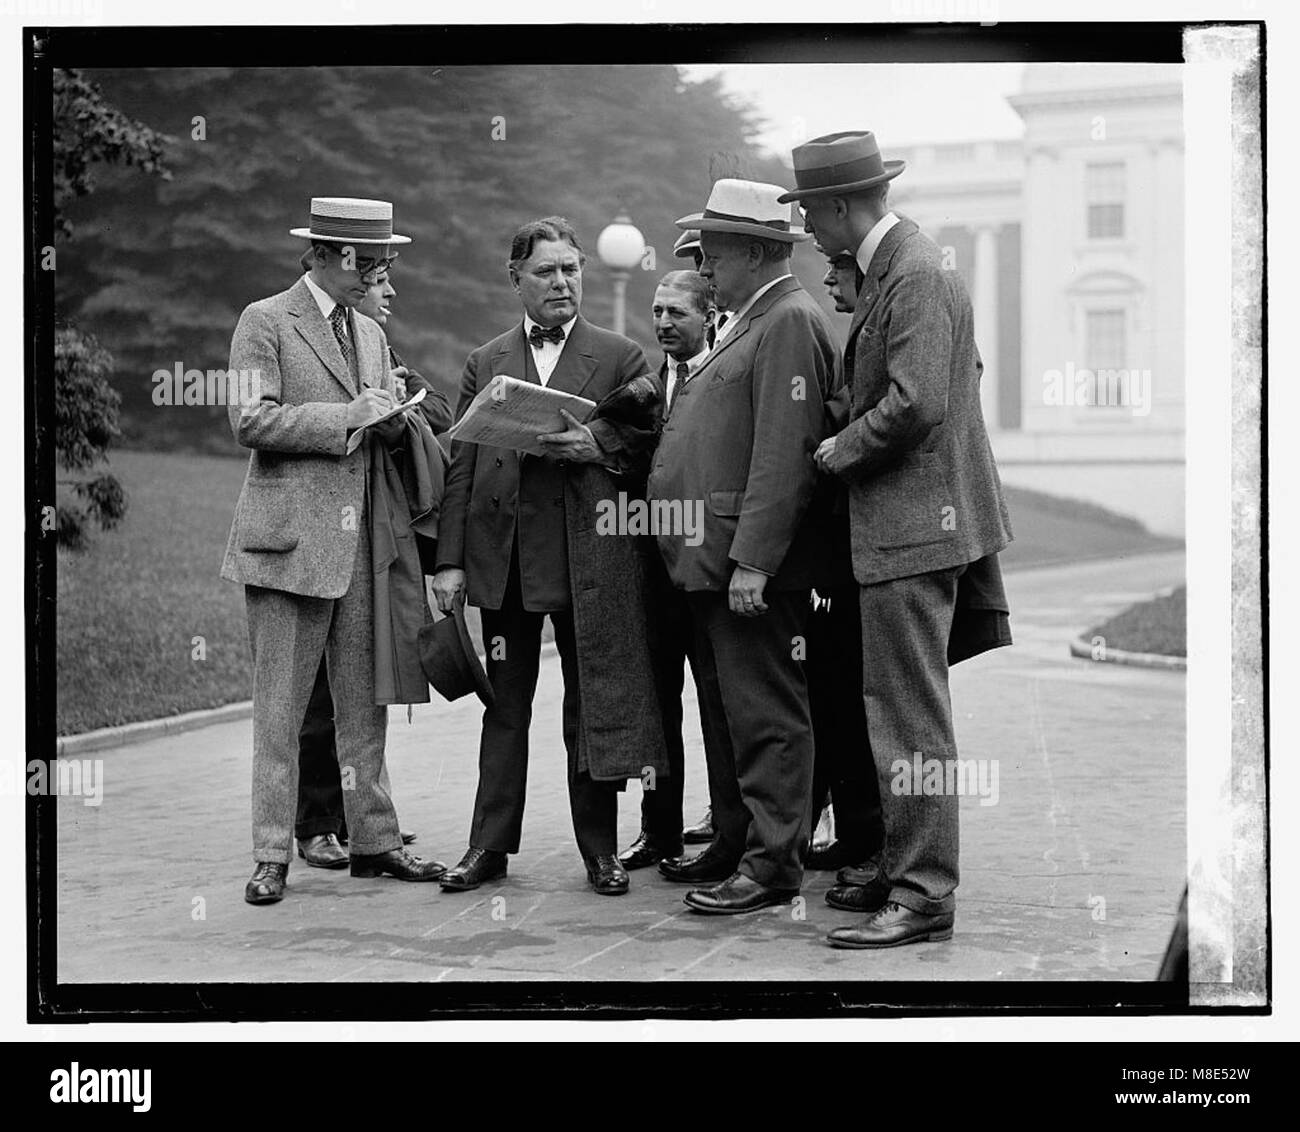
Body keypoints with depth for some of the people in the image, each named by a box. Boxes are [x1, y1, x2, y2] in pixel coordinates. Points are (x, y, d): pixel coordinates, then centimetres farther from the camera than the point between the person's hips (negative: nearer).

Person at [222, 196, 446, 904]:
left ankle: (373, 841, 16)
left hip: (360, 537, 6)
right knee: (280, 706, -2)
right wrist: (344, 416, -15)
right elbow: (249, 421, -12)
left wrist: (389, 413, -4)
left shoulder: (369, 333, 19)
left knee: (364, 702, 9)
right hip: (291, 537, -6)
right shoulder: (265, 322, -2)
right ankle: (272, 855, 4)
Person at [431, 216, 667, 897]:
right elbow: (461, 464, 8)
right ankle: (490, 846, 14)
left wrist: (601, 446, -15)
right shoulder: (485, 363, 13)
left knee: (592, 705, 2)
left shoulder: (620, 357, 7)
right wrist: (450, 559, 1)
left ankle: (599, 849, 11)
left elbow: (655, 447, 4)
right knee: (504, 707, 8)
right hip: (504, 555, 2)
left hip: (590, 554, -2)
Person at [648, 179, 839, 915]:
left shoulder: (790, 322, -13)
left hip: (753, 563, -10)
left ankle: (774, 864, 0)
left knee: (766, 715, -5)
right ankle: (736, 844, 25)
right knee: (727, 709, 16)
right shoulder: (753, 321, 19)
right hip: (713, 556, 10)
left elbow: (783, 454, -21)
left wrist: (753, 562, -25)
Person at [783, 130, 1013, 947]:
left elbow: (916, 402, -26)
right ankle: (910, 868, 26)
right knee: (897, 707, 17)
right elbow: (958, 372, 25)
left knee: (912, 722, -7)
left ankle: (924, 897, -2)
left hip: (911, 522, -11)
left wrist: (841, 450, -11)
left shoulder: (914, 274, -17)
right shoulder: (898, 263, 15)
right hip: (913, 520, 11)